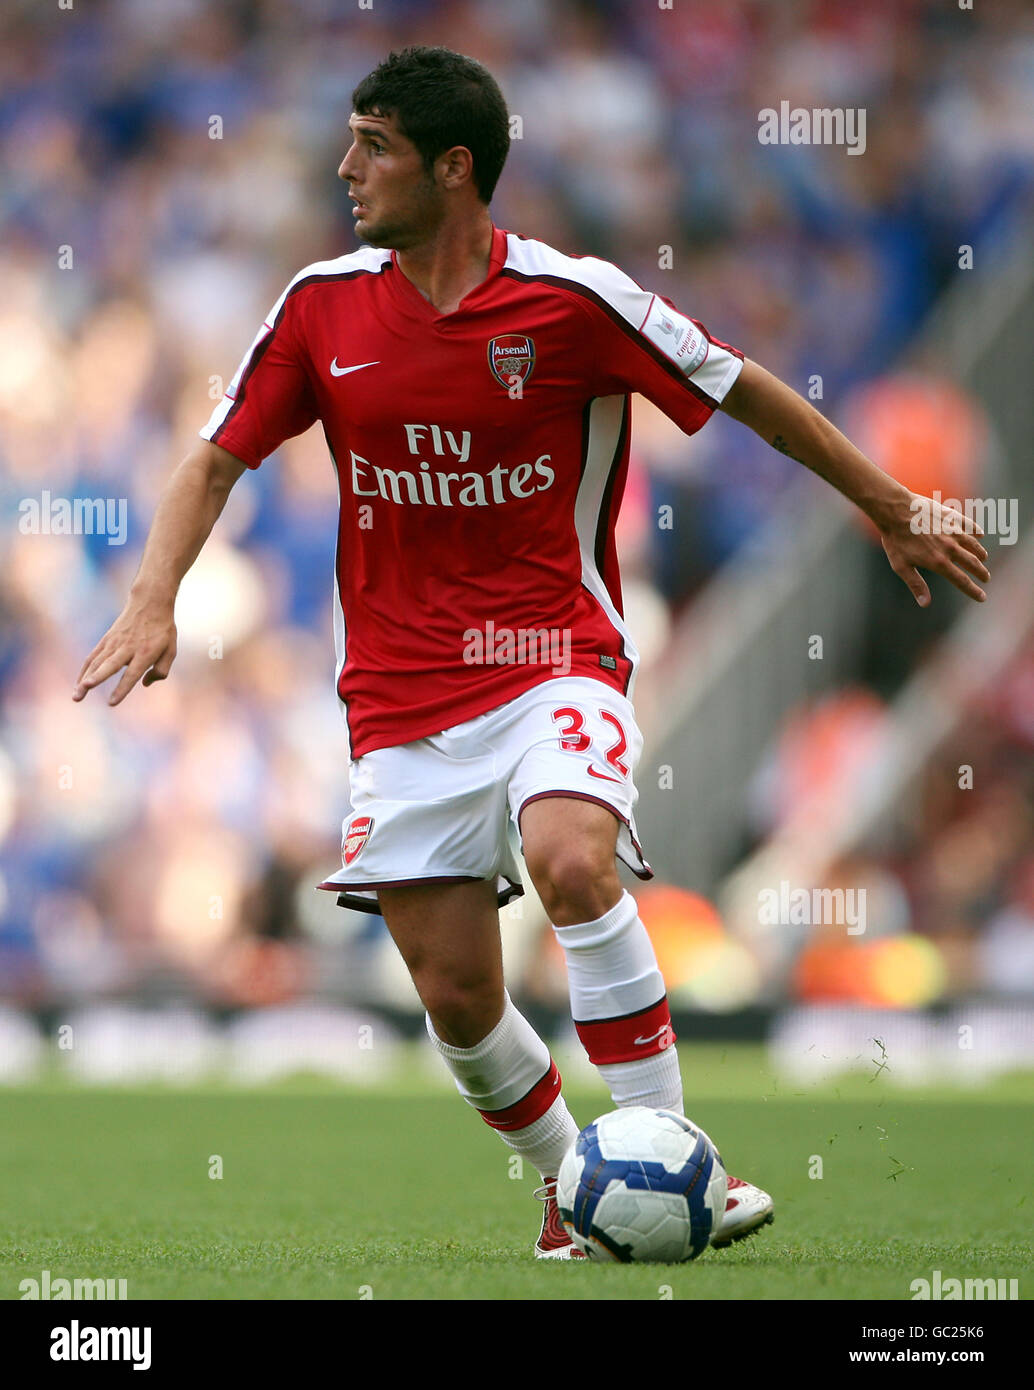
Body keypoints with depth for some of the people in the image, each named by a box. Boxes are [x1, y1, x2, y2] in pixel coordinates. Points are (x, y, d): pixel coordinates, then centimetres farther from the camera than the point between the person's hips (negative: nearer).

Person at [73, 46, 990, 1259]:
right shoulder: (323, 307, 0)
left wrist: (891, 510, 11)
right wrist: (154, 601, -8)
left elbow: (742, 392, 2)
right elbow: (217, 459, 9)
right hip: (403, 693, 3)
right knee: (456, 998, -1)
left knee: (571, 861, -32)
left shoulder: (571, 297, -9)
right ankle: (572, 1189, 24)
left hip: (556, 661, -3)